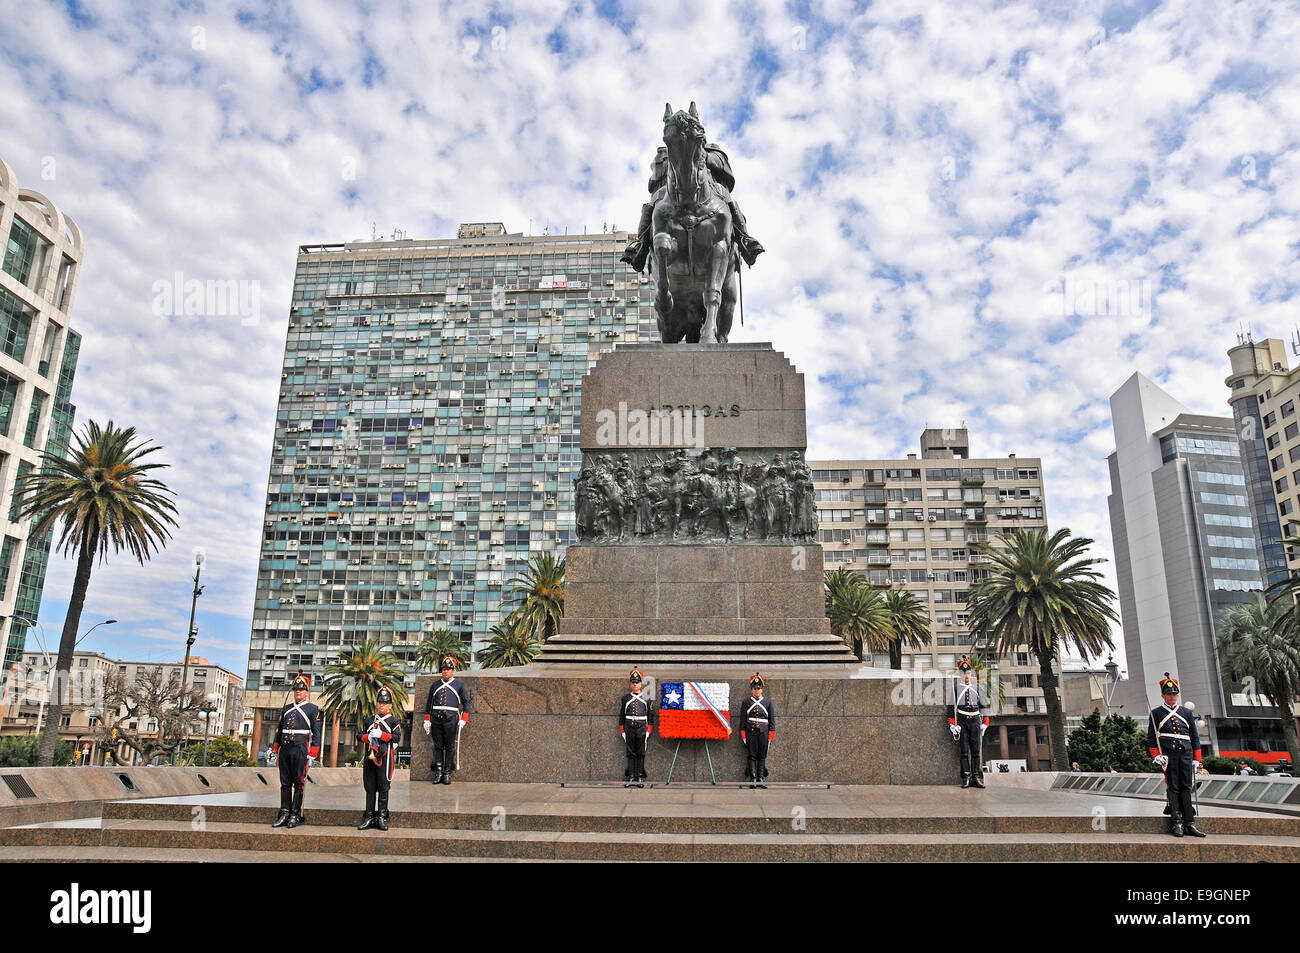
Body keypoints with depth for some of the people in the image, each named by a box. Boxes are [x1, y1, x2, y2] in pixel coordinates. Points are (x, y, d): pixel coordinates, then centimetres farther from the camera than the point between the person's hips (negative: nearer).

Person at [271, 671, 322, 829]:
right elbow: (279, 730, 21)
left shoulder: (312, 709, 1)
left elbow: (316, 734, -1)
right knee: (285, 783, 6)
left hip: (300, 749, -5)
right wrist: (276, 750, 16)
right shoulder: (286, 709, 15)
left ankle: (295, 815, 4)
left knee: (298, 783, -1)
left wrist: (312, 755, -7)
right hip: (285, 749, 5)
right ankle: (284, 814, 10)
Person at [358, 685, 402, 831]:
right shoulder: (370, 720, 18)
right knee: (370, 789, 6)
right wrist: (368, 736, -8)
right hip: (369, 758, 4)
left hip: (384, 758, -4)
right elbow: (359, 736, 13)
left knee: (383, 789, -1)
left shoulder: (394, 721, 5)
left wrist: (381, 734, -18)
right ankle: (369, 818, 11)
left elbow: (397, 737, -8)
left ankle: (382, 818, 5)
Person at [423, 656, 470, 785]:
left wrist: (464, 720, -5)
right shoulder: (435, 685, 14)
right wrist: (427, 720, 11)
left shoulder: (459, 685, 6)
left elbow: (466, 702, 4)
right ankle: (438, 772, 10)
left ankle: (447, 773, 9)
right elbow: (428, 703, 17)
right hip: (436, 720, 2)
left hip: (451, 720, -2)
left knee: (450, 747, 2)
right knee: (438, 746, 5)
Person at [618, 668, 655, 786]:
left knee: (641, 754, 1)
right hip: (629, 729, 1)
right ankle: (631, 777, 8)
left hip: (642, 729, -1)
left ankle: (639, 777, 7)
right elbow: (621, 716, 9)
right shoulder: (625, 699, 7)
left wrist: (648, 732, -1)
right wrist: (622, 732, 3)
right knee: (631, 753, 3)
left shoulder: (646, 699, 5)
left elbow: (650, 717, 5)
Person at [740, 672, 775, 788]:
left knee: (762, 756, 2)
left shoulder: (768, 702, 8)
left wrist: (771, 736, 2)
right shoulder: (746, 702, 5)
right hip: (751, 732, -1)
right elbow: (743, 719, 5)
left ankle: (760, 779, 7)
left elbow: (772, 720, 8)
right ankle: (753, 779, 2)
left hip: (763, 732, 1)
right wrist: (743, 736, 0)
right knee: (752, 756, -1)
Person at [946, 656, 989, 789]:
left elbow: (984, 706, 16)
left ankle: (977, 778, 7)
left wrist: (985, 723, 9)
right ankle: (966, 778, 0)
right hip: (962, 722, -3)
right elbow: (951, 707, 0)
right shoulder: (955, 688, 3)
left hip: (975, 721, 3)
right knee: (964, 751, -2)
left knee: (977, 750, 2)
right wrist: (952, 724, -6)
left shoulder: (977, 688, 13)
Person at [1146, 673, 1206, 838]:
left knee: (1186, 788, 2)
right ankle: (1176, 823, 2)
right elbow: (1151, 738, 4)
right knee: (1173, 788, -2)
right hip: (1169, 755, -3)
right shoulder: (1156, 713, 6)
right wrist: (1157, 757, -5)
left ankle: (1188, 823, 6)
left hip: (1186, 754, 3)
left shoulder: (1187, 712, 15)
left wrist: (1197, 760, 11)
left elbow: (1195, 737, 16)